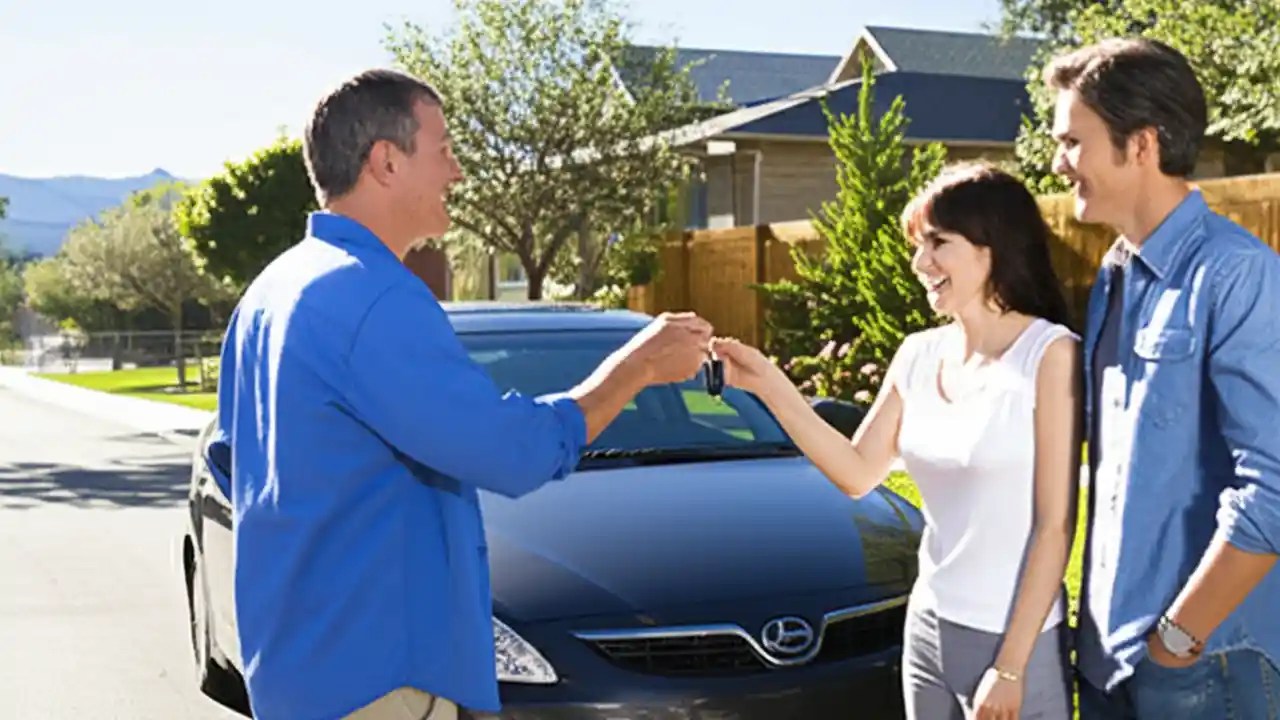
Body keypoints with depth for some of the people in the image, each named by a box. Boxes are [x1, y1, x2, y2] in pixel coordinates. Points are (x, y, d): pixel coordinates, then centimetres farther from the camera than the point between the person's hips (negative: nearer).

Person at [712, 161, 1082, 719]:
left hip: (1016, 640, -6)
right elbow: (858, 474, 5)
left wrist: (1011, 666, -14)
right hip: (927, 625, 6)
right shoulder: (918, 356, 4)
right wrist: (768, 383, -4)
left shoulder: (1049, 353, -13)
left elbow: (1055, 526, -13)